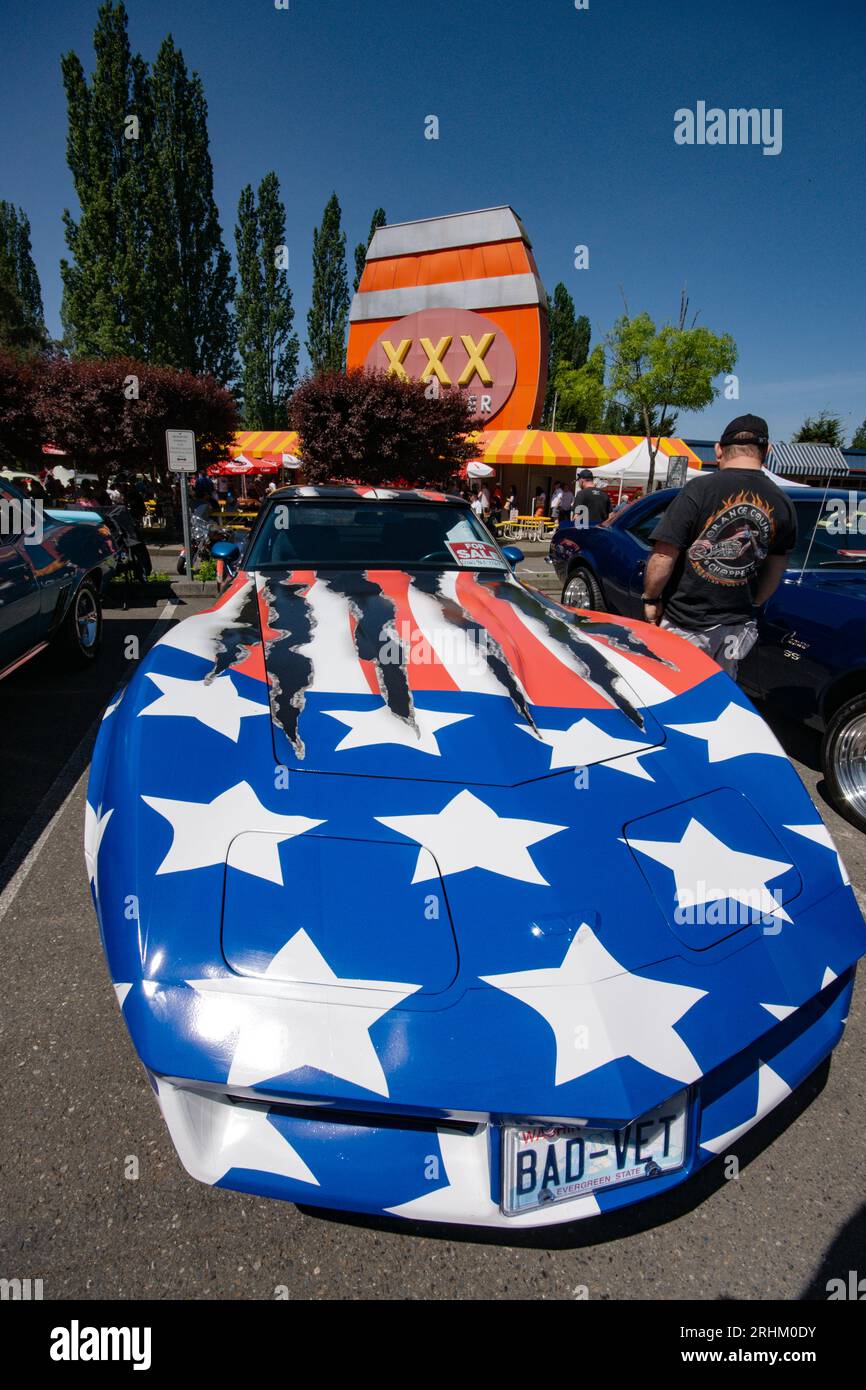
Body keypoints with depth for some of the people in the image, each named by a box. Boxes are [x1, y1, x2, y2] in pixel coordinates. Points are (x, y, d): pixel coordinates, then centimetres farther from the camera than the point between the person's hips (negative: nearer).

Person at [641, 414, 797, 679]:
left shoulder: (699, 489, -15)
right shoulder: (783, 504, 1)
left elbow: (663, 557, -16)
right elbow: (775, 572, 12)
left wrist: (650, 599, -1)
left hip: (685, 626, -4)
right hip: (736, 628, 5)